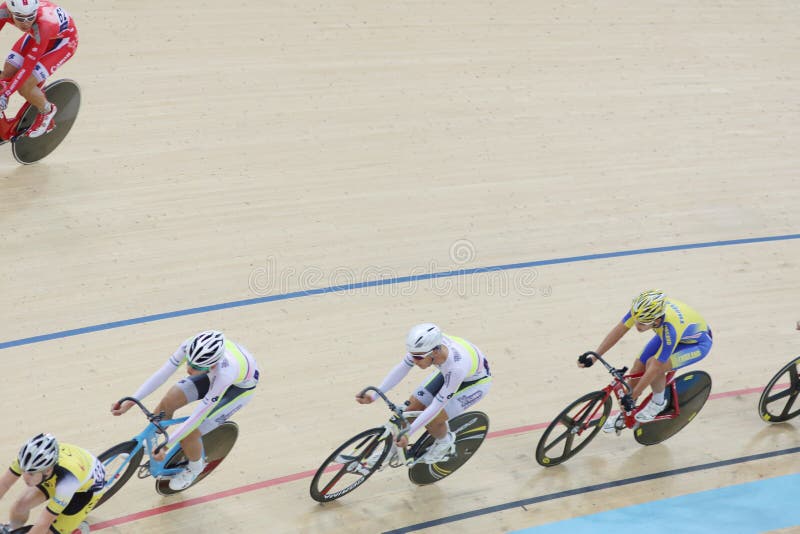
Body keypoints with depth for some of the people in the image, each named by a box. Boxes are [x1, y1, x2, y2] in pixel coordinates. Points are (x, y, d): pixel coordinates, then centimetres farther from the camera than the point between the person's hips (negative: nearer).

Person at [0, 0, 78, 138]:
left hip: (63, 39, -5)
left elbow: (28, 66, -37)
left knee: (24, 86, -17)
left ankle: (47, 111, 13)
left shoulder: (44, 24, -42)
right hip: (36, 33, 5)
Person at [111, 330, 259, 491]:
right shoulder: (191, 347, -34)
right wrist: (130, 402, -31)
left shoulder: (224, 374, -44)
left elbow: (198, 416, -36)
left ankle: (195, 467, 22)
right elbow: (162, 373, -26)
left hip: (240, 387, -5)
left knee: (188, 435, -12)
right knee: (169, 400, -12)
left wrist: (166, 445, -30)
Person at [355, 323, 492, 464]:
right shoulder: (422, 347, -31)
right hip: (447, 373, 5)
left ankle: (445, 443, 18)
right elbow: (401, 368, -18)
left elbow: (436, 406, -36)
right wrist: (374, 395, -23)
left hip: (476, 382, -5)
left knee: (431, 421, -15)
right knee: (411, 408, -2)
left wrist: (407, 433, -33)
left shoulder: (456, 367, -43)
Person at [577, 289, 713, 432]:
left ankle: (658, 403, 1)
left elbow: (655, 367, -35)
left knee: (653, 364, -28)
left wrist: (632, 396, -28)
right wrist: (594, 356, -21)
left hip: (697, 343, -6)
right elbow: (619, 330, -18)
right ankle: (626, 413, 18)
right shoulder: (641, 309, -30)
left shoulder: (671, 328, -43)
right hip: (666, 334, 6)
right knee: (638, 366, -4)